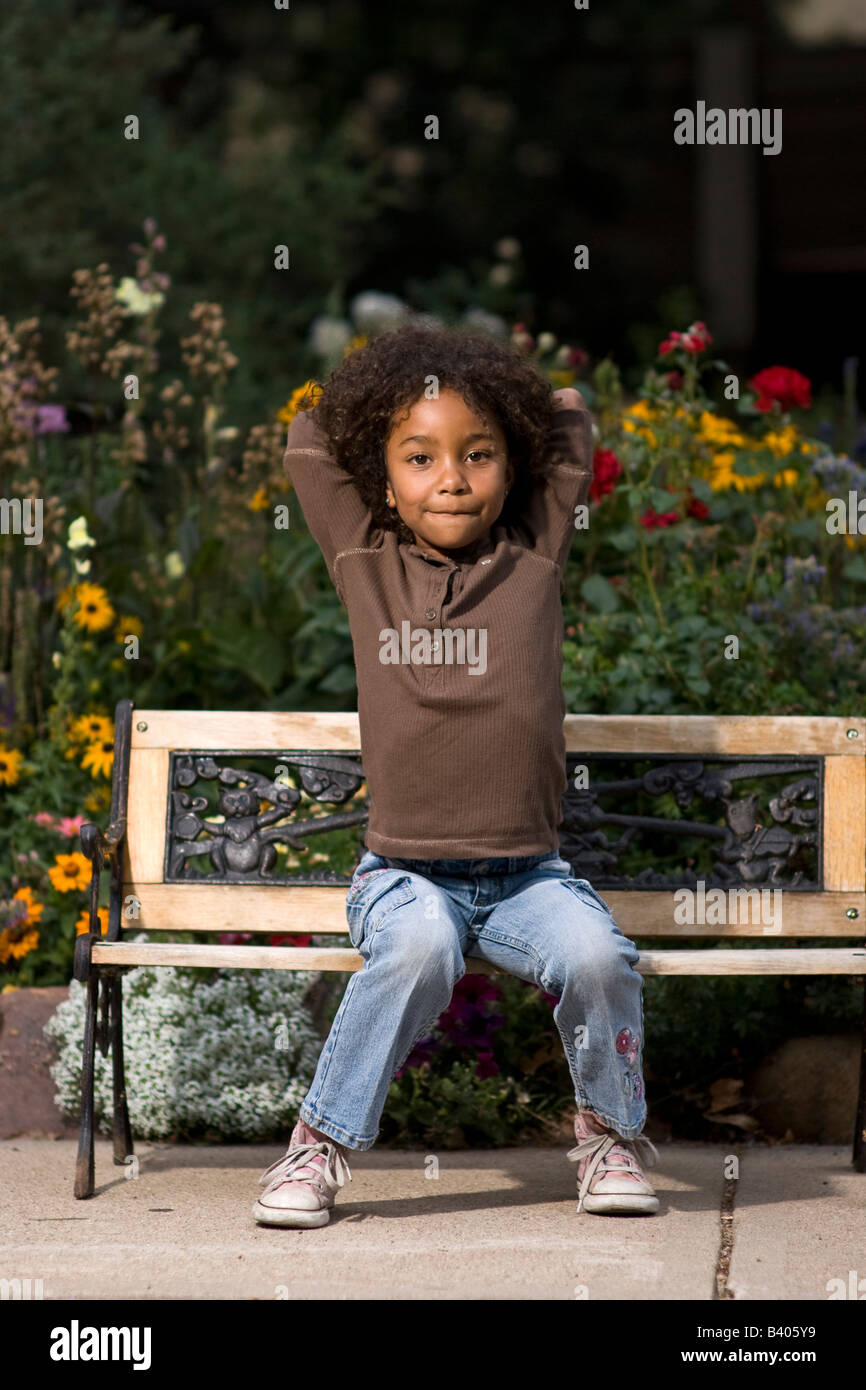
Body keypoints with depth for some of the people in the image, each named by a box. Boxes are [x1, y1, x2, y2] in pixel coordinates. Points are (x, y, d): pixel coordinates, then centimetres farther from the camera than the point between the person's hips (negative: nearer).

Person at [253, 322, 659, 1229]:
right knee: (419, 945, -33)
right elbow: (309, 441, 10)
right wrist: (378, 392, 24)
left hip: (526, 874, 1)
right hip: (403, 873, -1)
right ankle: (320, 1144, -18)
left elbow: (572, 433, 13)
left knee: (595, 951, -26)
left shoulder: (534, 557, 4)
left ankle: (607, 1133, 0)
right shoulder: (363, 561, 4)